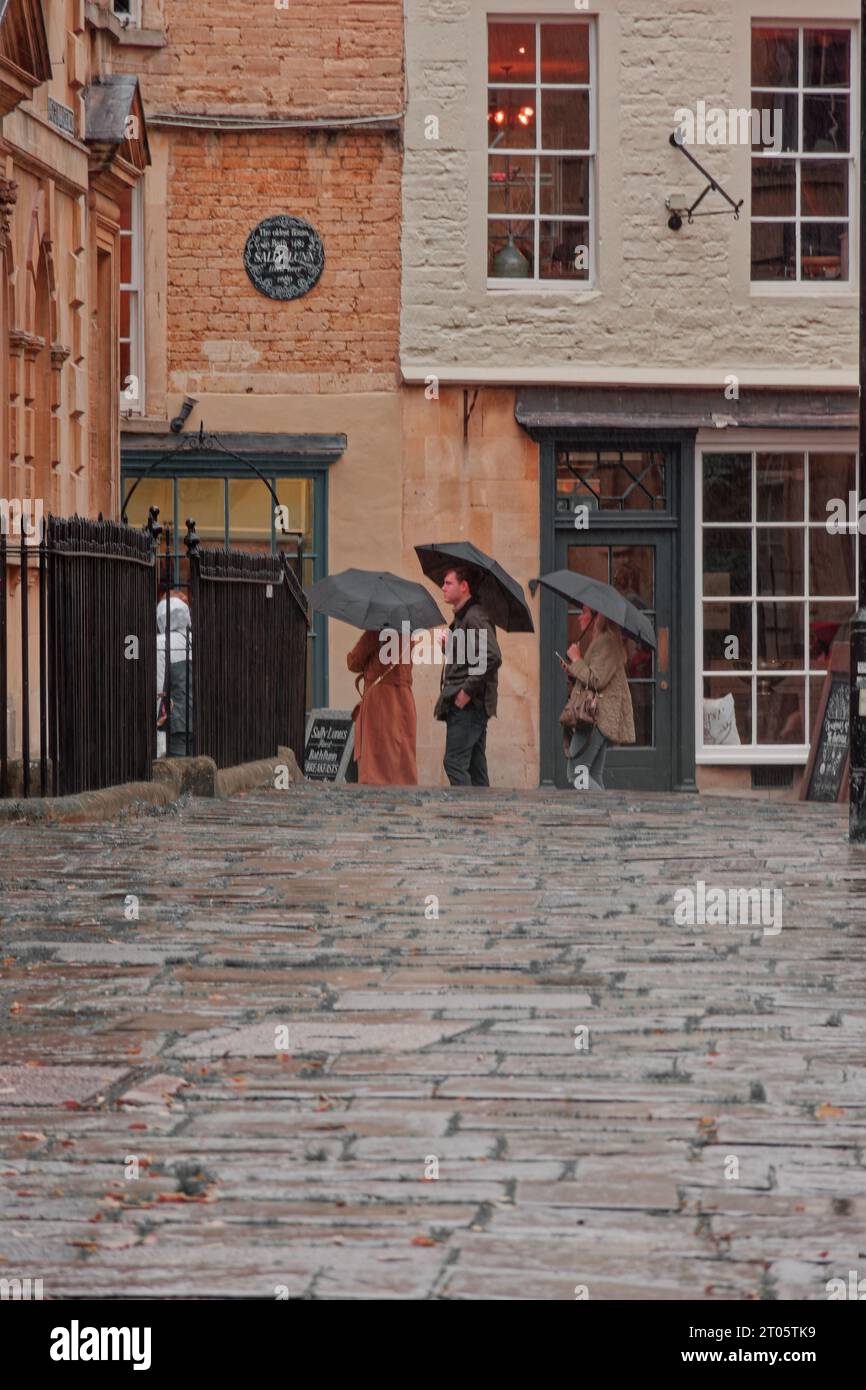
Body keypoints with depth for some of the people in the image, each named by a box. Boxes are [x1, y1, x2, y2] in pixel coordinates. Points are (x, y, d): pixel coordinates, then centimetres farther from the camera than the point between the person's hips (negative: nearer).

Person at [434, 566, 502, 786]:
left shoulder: (474, 617, -13)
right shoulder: (461, 617, 19)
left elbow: (492, 657, -24)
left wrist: (467, 690, -21)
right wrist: (449, 645, 11)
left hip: (468, 704, -10)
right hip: (463, 704, 10)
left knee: (454, 761, -13)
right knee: (475, 766, 10)